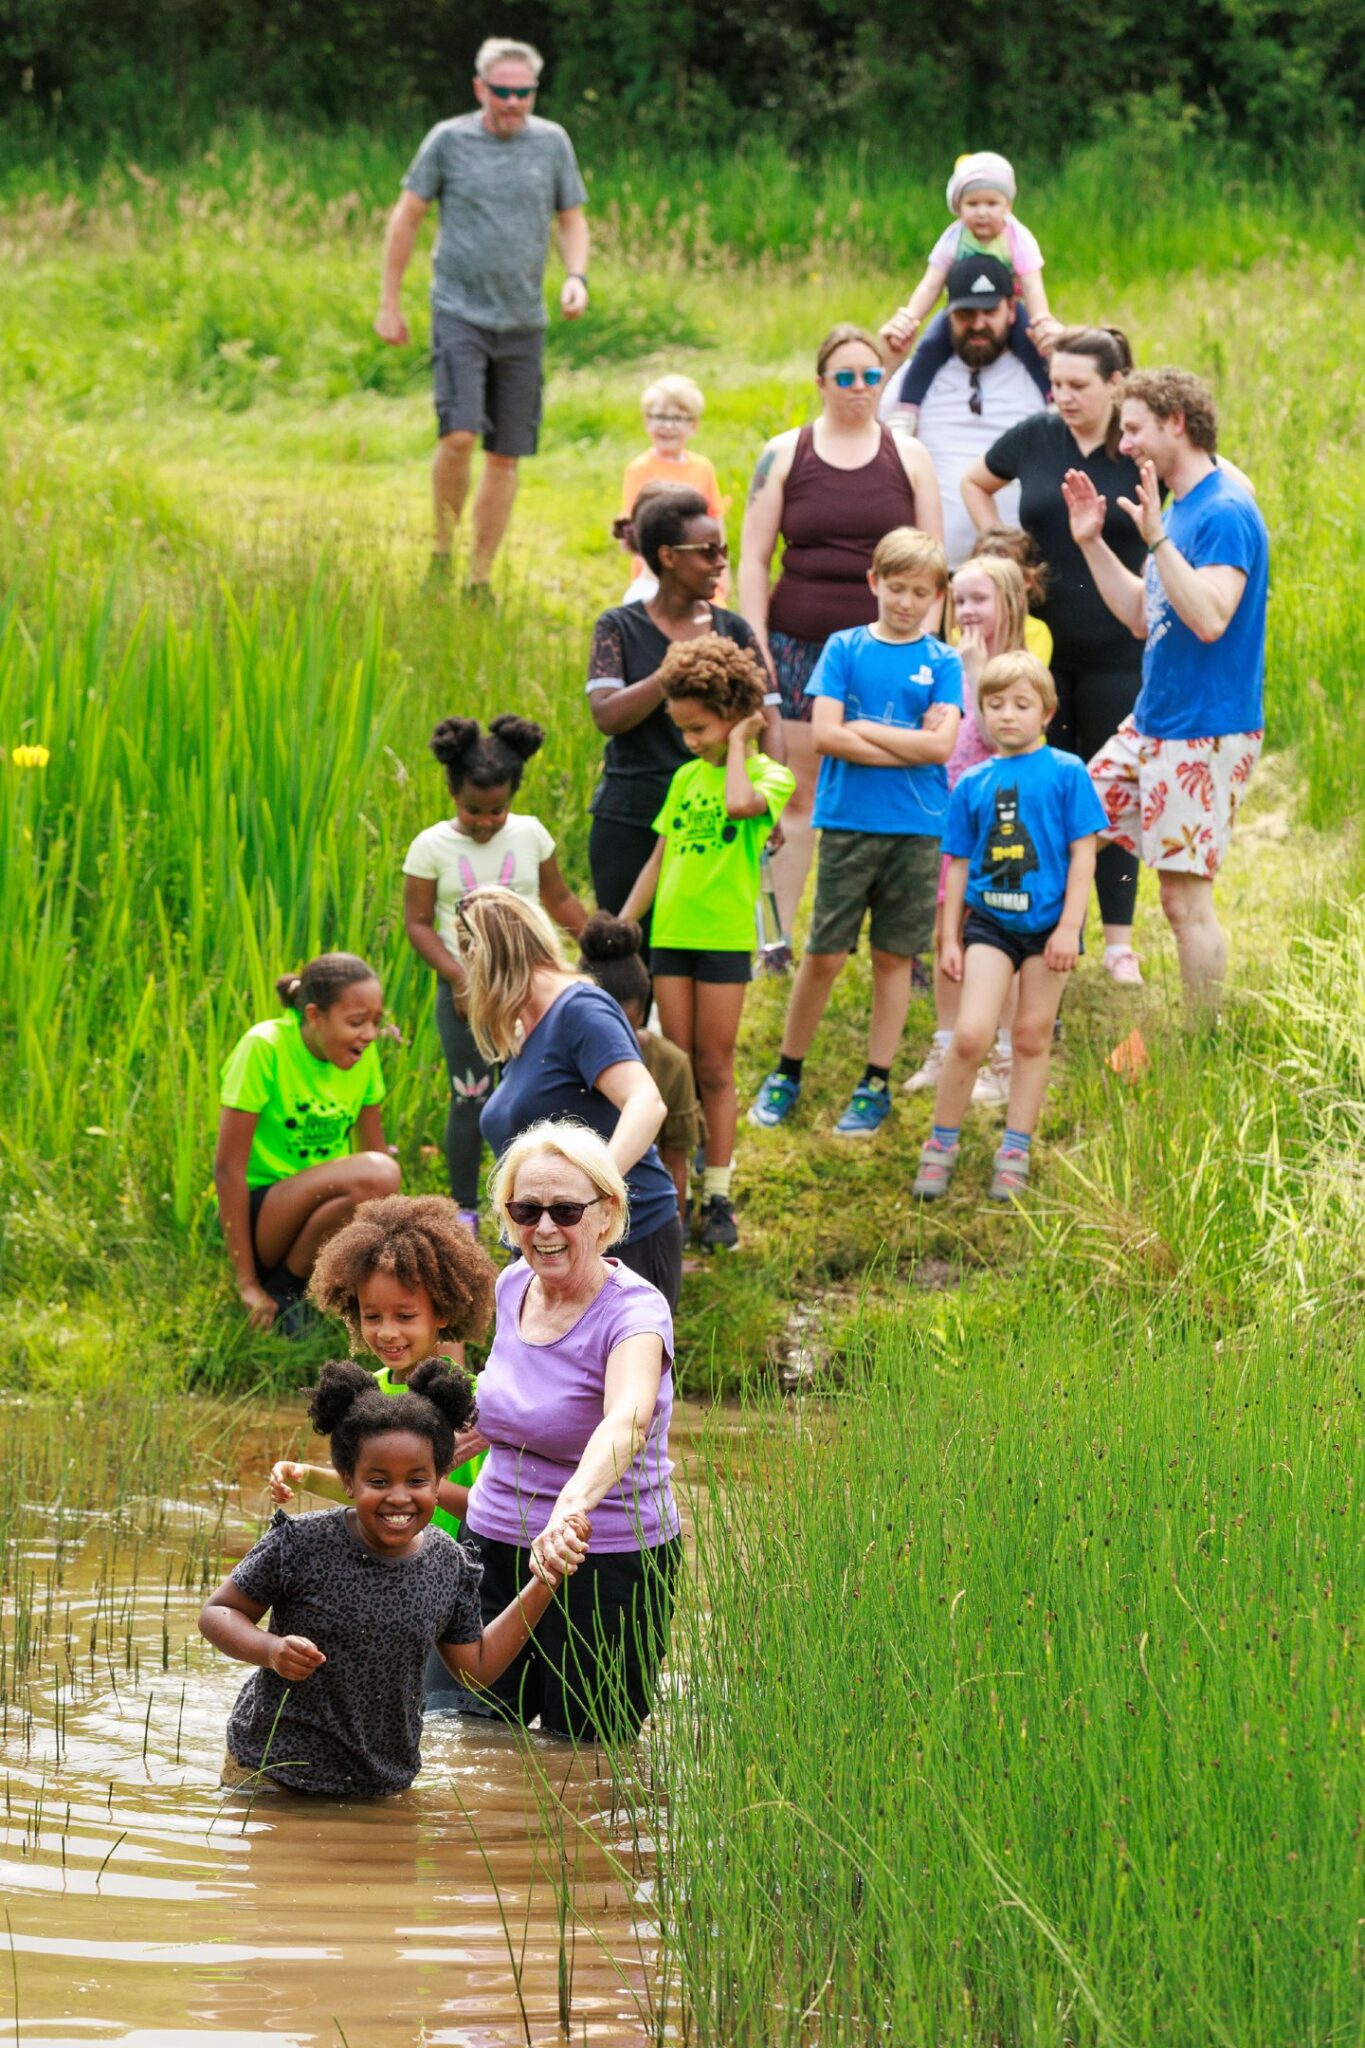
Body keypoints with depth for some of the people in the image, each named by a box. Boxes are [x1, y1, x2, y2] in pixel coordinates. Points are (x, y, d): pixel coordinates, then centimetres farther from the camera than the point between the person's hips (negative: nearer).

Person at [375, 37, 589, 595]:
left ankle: (480, 579, 16)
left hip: (523, 322, 3)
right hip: (459, 313, -3)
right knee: (459, 435, -21)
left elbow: (572, 218, 15)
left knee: (505, 457, 5)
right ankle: (442, 548, -1)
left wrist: (576, 276, -5)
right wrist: (389, 303, 5)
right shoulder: (449, 141, -2)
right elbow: (406, 218, 5)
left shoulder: (552, 143, 5)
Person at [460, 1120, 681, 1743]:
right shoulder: (514, 1286, 1)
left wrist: (572, 1509, -60)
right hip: (493, 1545, 6)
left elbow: (627, 1420, -42)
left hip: (607, 1562, -6)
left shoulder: (633, 1311, -21)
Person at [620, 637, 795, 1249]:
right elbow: (660, 858, 15)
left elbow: (740, 805, -28)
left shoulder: (769, 774, -4)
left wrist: (737, 745, -12)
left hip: (725, 937, -5)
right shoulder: (686, 778, 12)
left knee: (714, 1069, 0)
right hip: (670, 935, 5)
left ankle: (718, 1198, 6)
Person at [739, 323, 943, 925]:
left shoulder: (909, 458, 8)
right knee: (795, 795, 1)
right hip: (800, 646, 0)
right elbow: (754, 559, 5)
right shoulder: (784, 456, 6)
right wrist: (755, 649, -3)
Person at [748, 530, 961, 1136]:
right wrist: (908, 748, -9)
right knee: (824, 955, 0)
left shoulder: (942, 663, 4)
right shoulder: (845, 649, 4)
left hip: (916, 830, 1)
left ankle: (876, 1085, 15)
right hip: (848, 823, 0)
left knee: (893, 957, 6)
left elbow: (940, 744, -8)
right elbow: (824, 734, -7)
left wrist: (862, 728, -7)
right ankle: (786, 1074, 14)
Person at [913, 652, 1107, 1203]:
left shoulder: (1065, 774, -2)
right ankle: (941, 1144, 5)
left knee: (1032, 1038, 8)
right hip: (989, 922, 1)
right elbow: (959, 864, 11)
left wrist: (1069, 927, -10)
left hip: (1047, 925, -1)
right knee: (970, 1034, -11)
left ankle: (1015, 1154, 18)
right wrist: (950, 939, 9)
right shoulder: (973, 785, 6)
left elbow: (1083, 853, -3)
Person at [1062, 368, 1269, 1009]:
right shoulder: (1180, 508, 14)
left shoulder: (1226, 513, -17)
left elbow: (1210, 618, -29)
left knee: (1186, 899, -7)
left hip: (1204, 734, -10)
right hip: (1150, 726, 10)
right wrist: (1092, 543, 14)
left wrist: (1156, 537, -32)